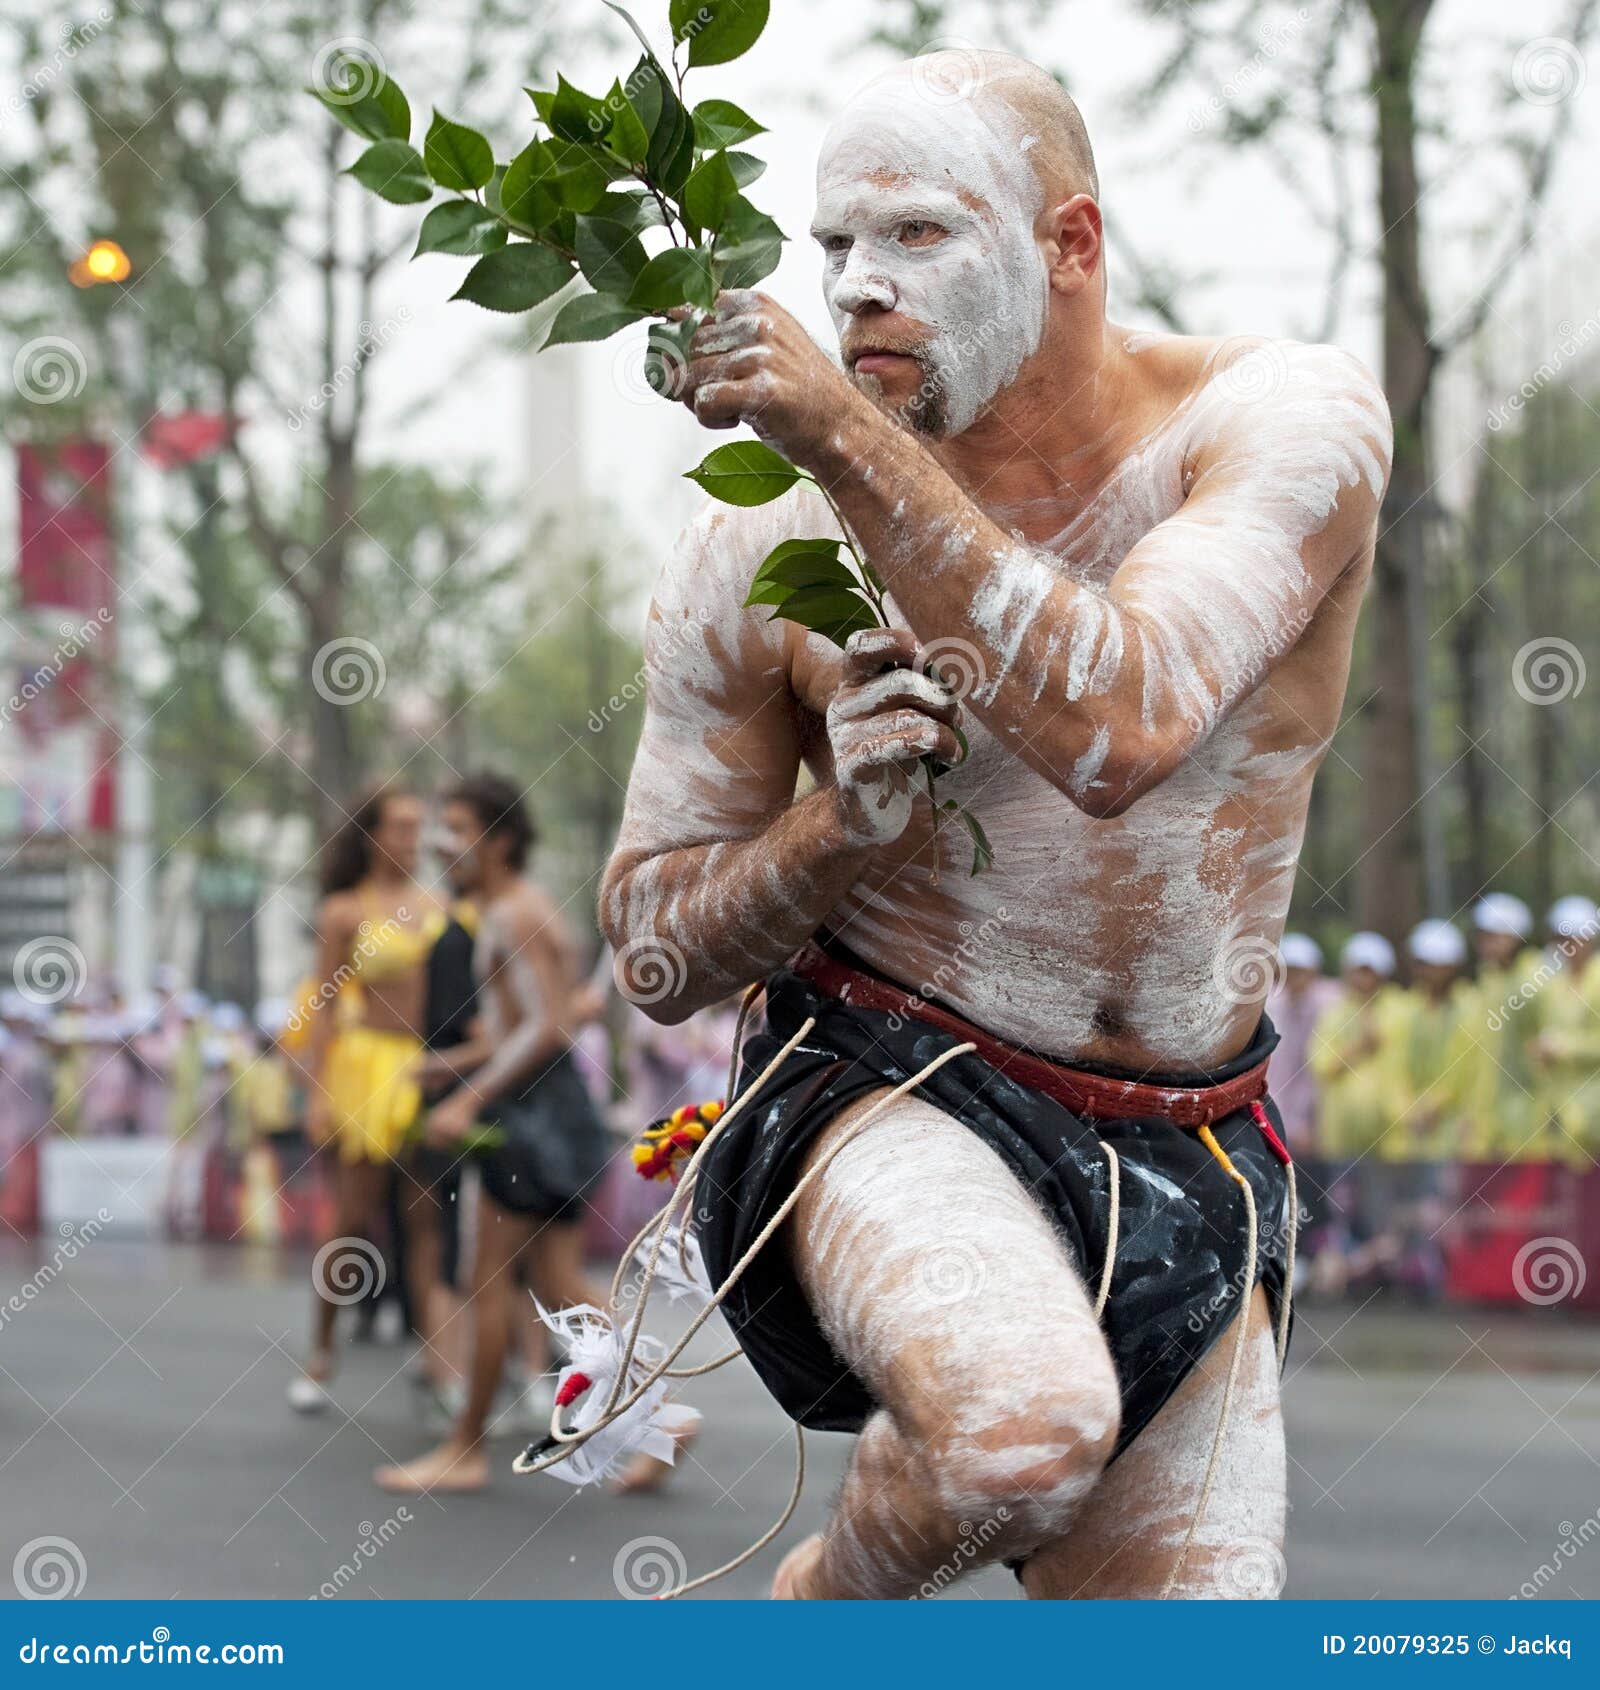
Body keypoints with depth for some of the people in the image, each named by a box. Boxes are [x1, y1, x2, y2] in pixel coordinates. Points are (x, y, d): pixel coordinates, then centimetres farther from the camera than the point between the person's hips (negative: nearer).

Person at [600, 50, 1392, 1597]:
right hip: (886, 1103, -2)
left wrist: (853, 445, -31)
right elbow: (654, 955, 1)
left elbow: (1114, 730, -27)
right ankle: (822, 1595, -1)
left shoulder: (1284, 424, -9)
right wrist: (841, 823, -19)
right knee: (1025, 1427, -35)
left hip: (1178, 1172, 2)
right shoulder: (759, 555, -7)